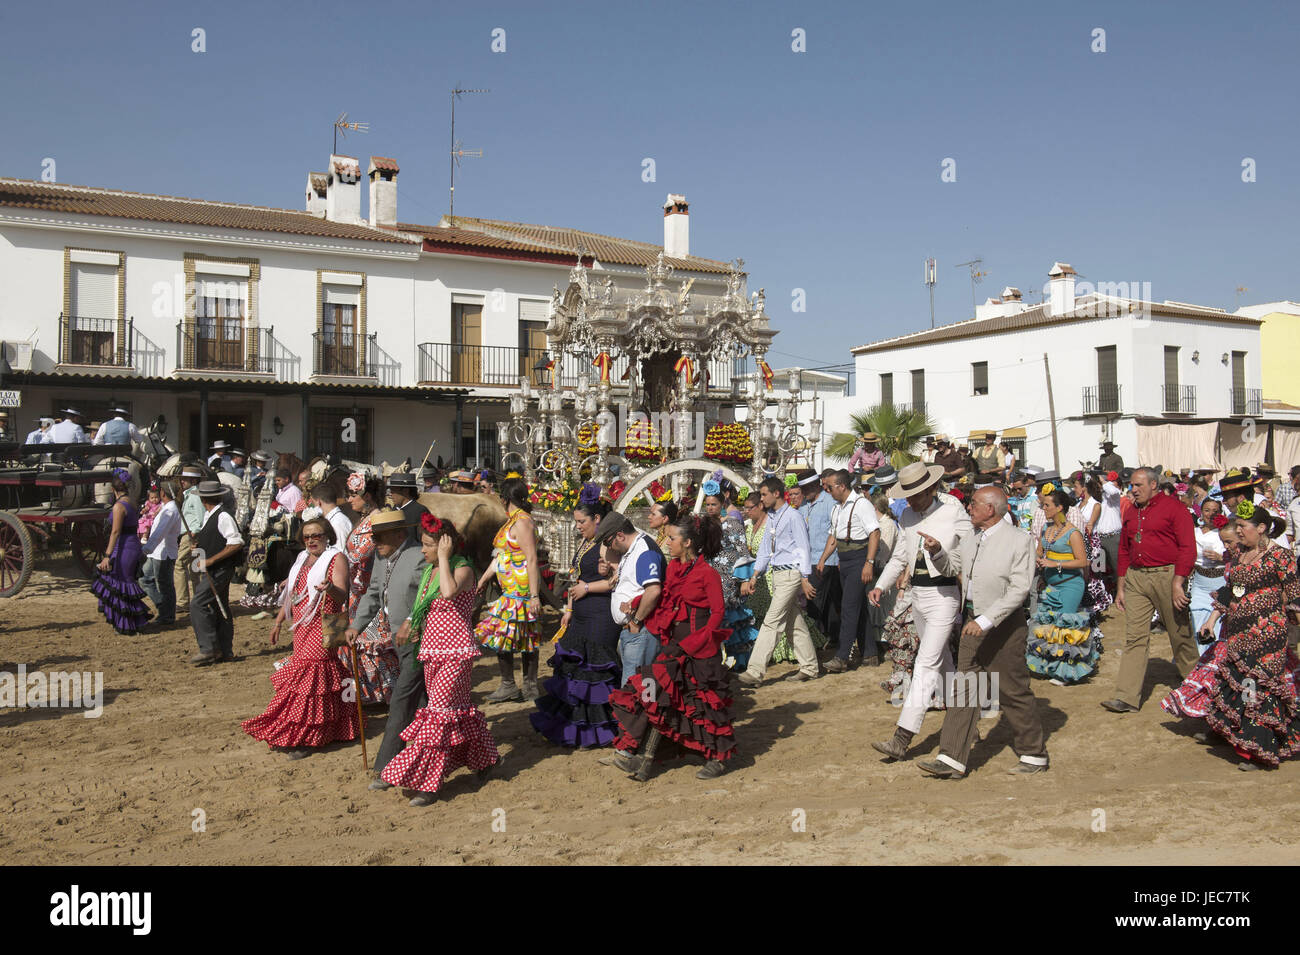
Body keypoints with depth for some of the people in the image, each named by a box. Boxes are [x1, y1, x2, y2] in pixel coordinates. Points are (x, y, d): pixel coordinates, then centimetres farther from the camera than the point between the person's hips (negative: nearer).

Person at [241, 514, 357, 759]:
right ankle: (295, 735, 18)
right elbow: (292, 593, 25)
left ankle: (305, 738, -7)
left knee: (312, 678, -10)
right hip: (301, 628, 7)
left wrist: (330, 587, -40)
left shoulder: (336, 558, -6)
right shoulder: (302, 559, 17)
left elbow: (342, 596, -19)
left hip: (323, 628, -7)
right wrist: (278, 621, 22)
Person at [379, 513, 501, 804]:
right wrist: (412, 622, 6)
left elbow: (449, 592, -33)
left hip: (455, 651, -8)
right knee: (457, 707, 13)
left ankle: (427, 782, -6)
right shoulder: (428, 571, 13)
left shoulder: (462, 569, -10)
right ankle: (484, 755, 30)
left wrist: (443, 558, -22)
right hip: (431, 649, 8)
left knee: (440, 710, -9)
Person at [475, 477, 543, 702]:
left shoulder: (522, 523, -15)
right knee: (526, 639, 11)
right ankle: (530, 688, 15)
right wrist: (482, 581, 24)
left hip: (519, 590, -10)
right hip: (512, 589, 10)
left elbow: (532, 560, -21)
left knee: (501, 636, -5)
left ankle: (508, 687, 5)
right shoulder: (512, 520, 16)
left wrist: (534, 596, -25)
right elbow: (500, 556, 22)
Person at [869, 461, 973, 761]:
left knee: (926, 664, -11)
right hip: (917, 593, 7)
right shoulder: (907, 516, 9)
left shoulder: (954, 512, -8)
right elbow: (899, 557, 17)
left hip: (944, 594, -7)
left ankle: (901, 740, -15)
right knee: (942, 661, 17)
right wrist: (880, 586, 7)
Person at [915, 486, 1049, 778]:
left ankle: (1035, 755, 23)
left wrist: (985, 621, -25)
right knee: (963, 691, 5)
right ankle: (952, 760, 7)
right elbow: (951, 565, 23)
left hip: (1004, 625, -7)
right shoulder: (971, 540, 9)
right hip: (974, 623, 7)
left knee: (1014, 693, 4)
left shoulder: (1018, 541, -13)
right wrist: (937, 551, 0)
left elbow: (1019, 590, -19)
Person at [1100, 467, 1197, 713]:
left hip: (1166, 575, -5)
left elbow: (1188, 548, -10)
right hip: (1136, 577, 5)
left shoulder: (1173, 508, -4)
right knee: (1134, 637, 0)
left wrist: (1177, 583, -16)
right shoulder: (1131, 513, 16)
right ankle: (1127, 697, -2)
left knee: (1180, 635, 7)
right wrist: (1121, 587, 17)